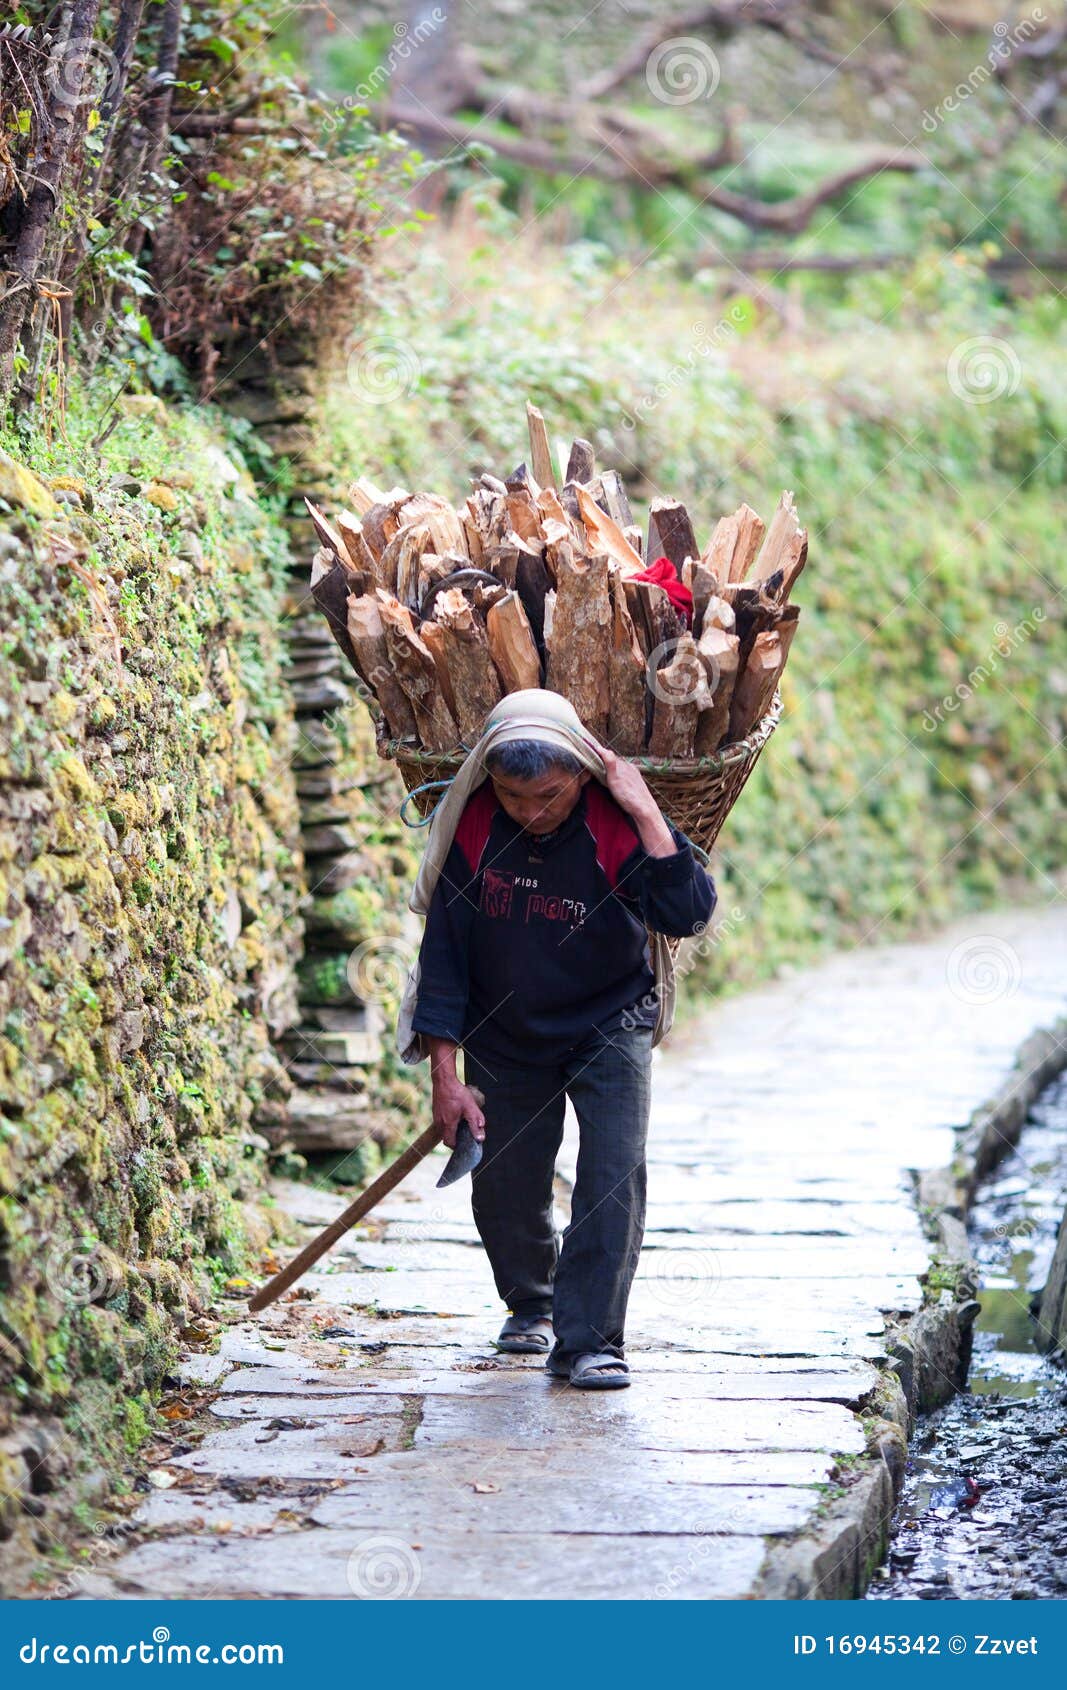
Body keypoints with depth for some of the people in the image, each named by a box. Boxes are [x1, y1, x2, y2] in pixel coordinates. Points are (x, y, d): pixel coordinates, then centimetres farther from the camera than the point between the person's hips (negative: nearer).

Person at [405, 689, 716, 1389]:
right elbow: (444, 949, -8)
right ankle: (531, 1303, 36)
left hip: (608, 1026, -2)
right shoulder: (474, 826, -16)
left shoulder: (616, 825, -21)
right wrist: (445, 1073, -10)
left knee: (614, 1176, -17)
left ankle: (589, 1341, -11)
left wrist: (645, 812, -38)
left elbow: (689, 914, -34)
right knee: (504, 1188, 7)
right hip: (504, 1036, 2)